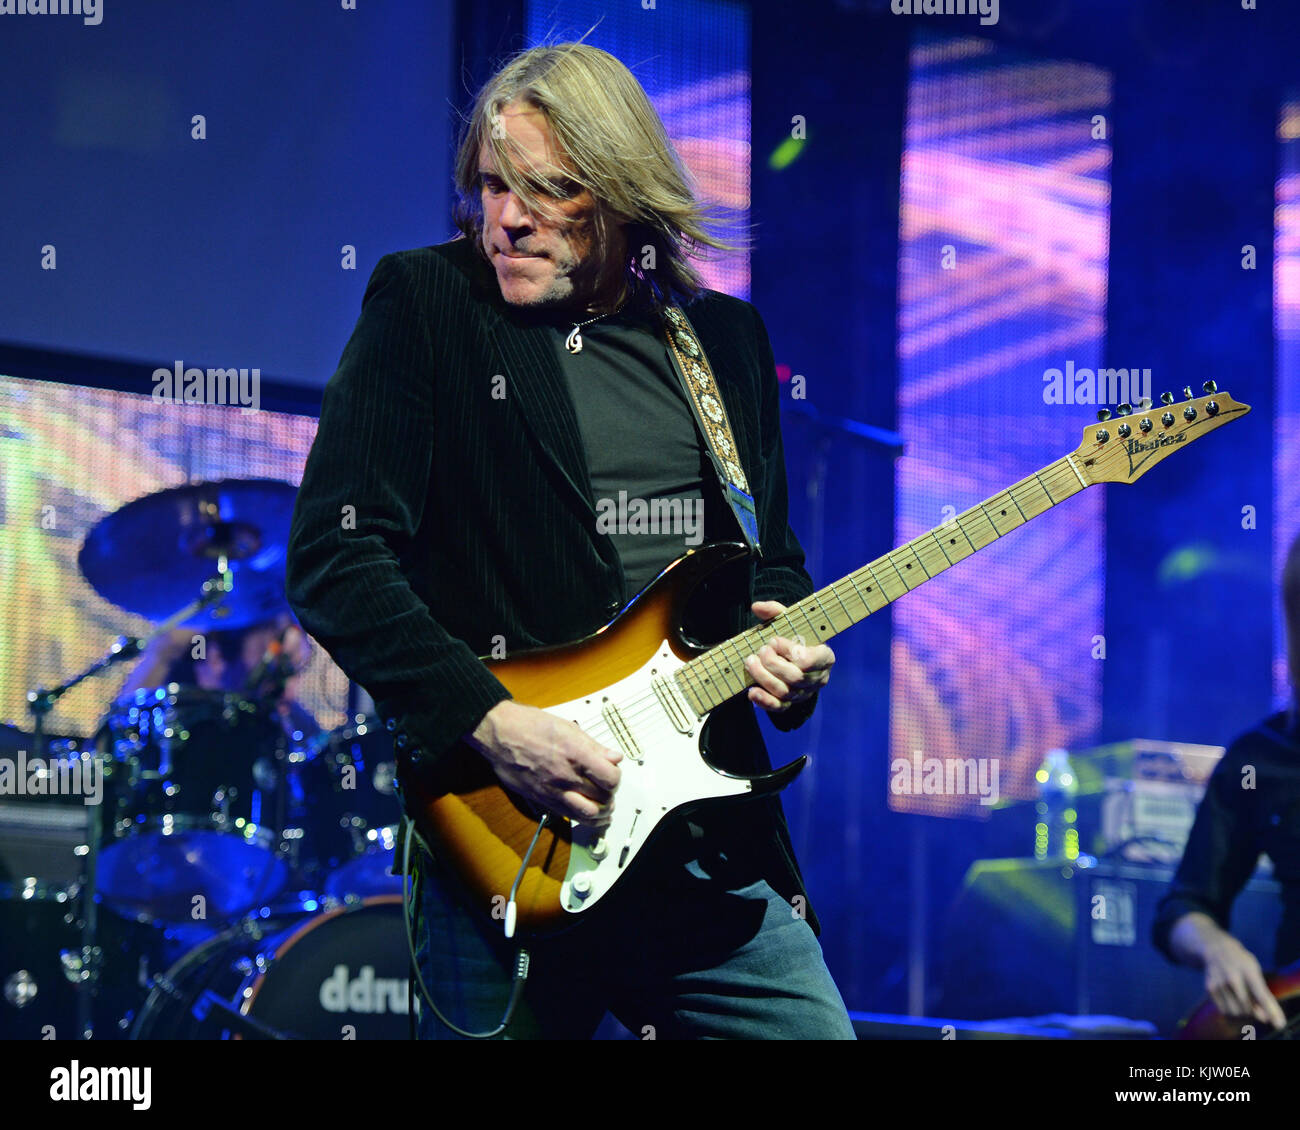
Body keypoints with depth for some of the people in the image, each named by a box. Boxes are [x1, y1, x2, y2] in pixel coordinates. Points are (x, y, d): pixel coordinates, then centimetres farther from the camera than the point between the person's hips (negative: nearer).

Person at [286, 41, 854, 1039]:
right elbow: (335, 557, -10)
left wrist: (785, 643, 0)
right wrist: (492, 722, -19)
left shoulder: (727, 337, 12)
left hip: (714, 844, 4)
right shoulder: (424, 306, -2)